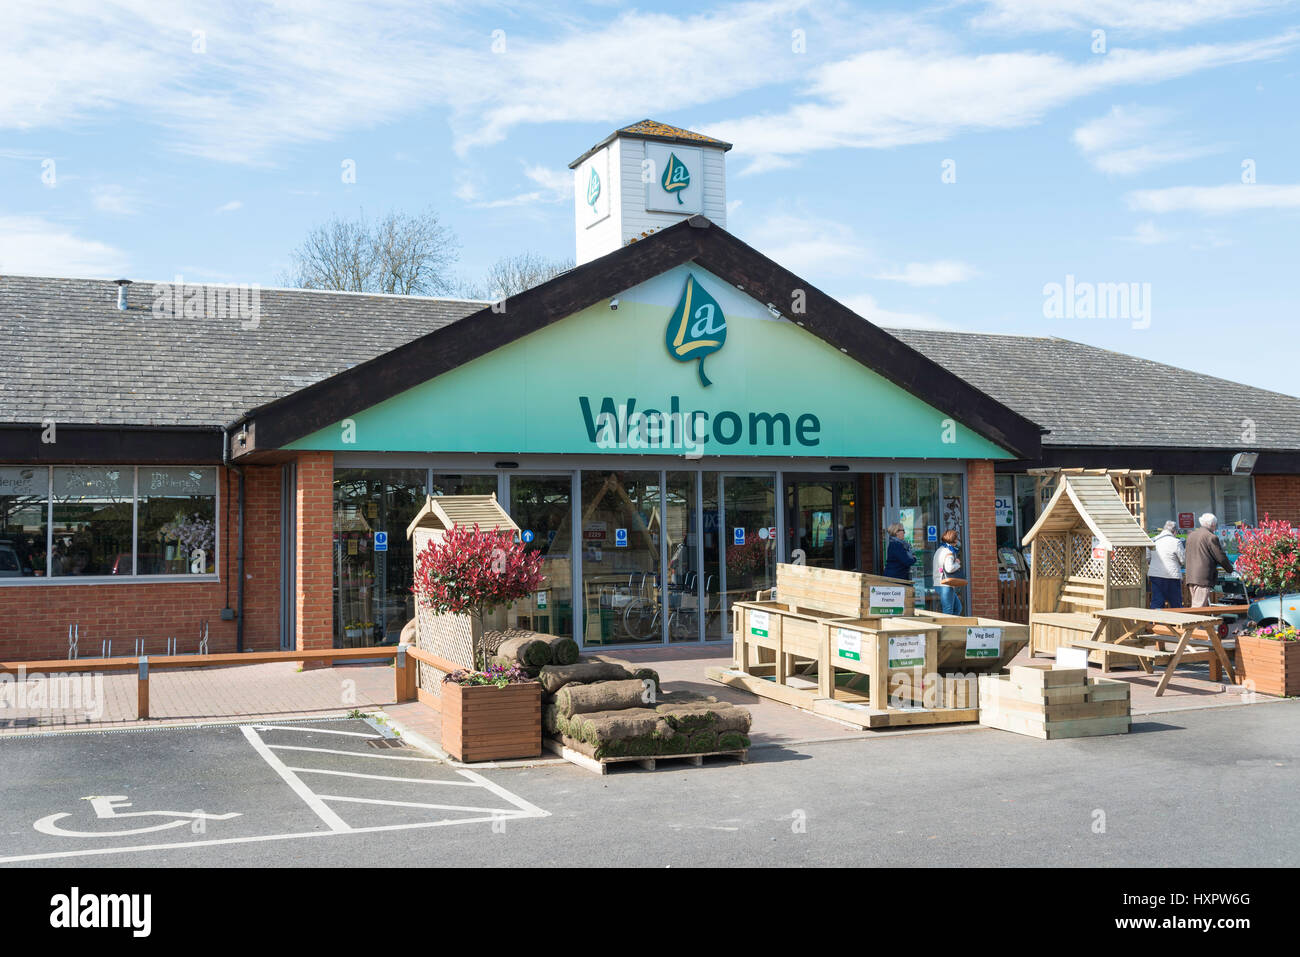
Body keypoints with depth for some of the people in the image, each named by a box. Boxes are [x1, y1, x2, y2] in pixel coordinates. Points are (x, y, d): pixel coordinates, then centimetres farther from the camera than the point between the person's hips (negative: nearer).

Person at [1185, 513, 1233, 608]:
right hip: (1204, 578, -8)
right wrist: (1230, 569, 13)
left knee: (1205, 607, 13)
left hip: (1191, 576, 8)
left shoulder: (1191, 535, 16)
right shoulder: (1211, 537, -8)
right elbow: (1221, 558, -5)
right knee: (1199, 607, -10)